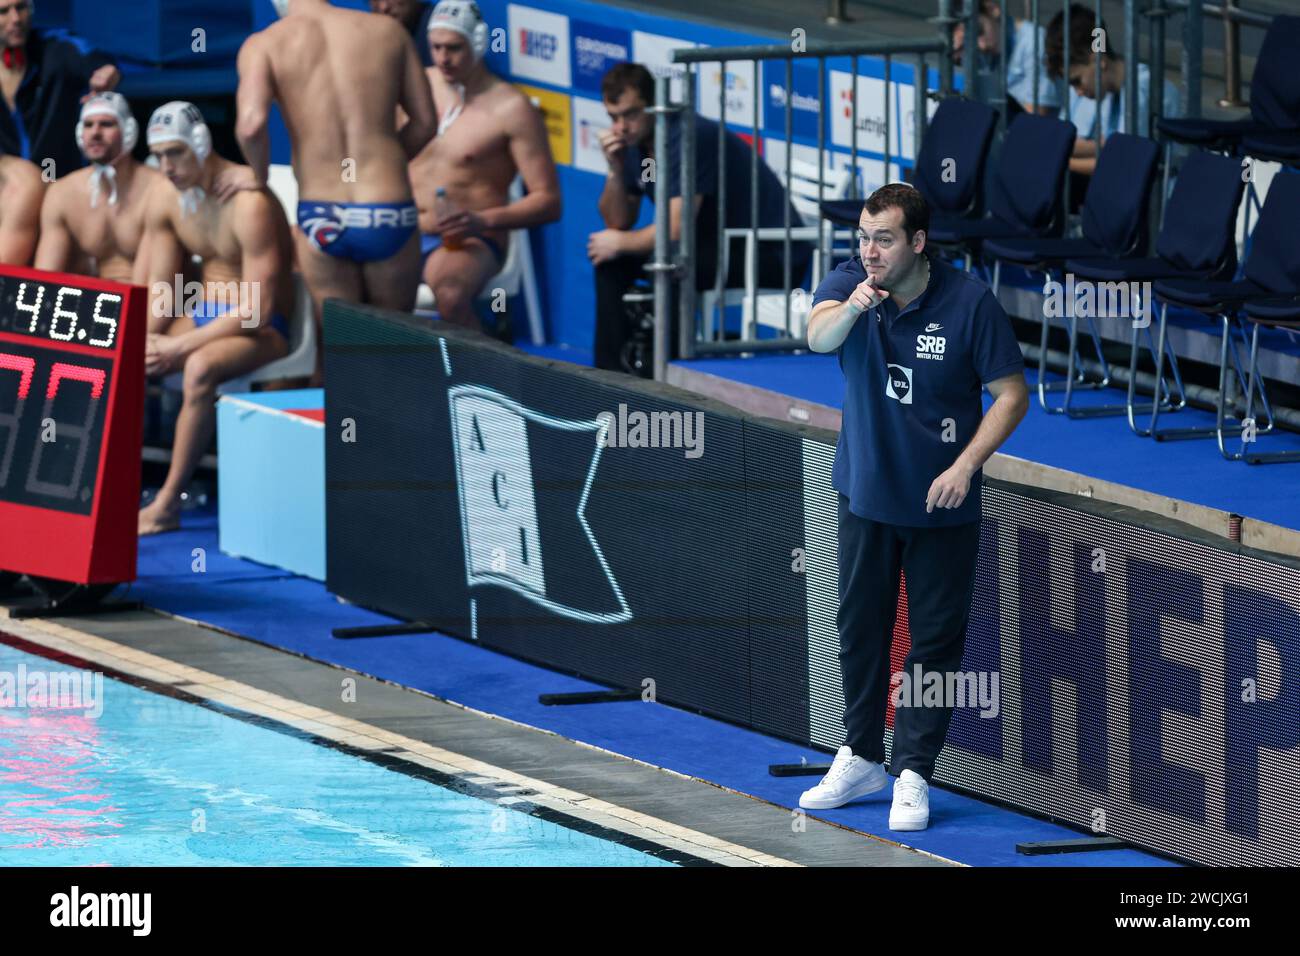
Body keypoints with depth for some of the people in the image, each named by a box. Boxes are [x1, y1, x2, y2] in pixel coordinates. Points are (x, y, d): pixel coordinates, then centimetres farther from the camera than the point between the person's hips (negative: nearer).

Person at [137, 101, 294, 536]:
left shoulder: (248, 203, -23)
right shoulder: (164, 197, 0)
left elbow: (257, 309, -24)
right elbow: (160, 288, 7)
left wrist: (179, 346, -25)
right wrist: (147, 338, -14)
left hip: (262, 328, -7)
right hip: (202, 315, 7)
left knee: (200, 367, -37)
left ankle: (168, 504, -30)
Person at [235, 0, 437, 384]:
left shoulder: (265, 44, -1)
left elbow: (251, 123, -16)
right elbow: (424, 121, 11)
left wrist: (259, 176, 2)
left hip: (321, 219, -1)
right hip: (389, 214, 1)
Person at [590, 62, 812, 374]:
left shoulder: (690, 136, -23)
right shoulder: (634, 142, 4)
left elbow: (676, 231, -27)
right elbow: (618, 222, 7)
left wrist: (620, 243, -10)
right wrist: (615, 170, -9)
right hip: (717, 244, 9)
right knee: (611, 259, 4)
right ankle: (610, 369, 4)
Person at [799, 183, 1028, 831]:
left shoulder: (969, 302, -14)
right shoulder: (849, 282, -7)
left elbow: (1011, 394, -9)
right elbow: (819, 336, -26)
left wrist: (965, 464, -20)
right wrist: (852, 307, -48)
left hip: (942, 504, -3)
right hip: (866, 492, 3)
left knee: (935, 640, 2)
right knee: (860, 626, 14)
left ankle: (913, 774, 10)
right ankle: (861, 759, 29)